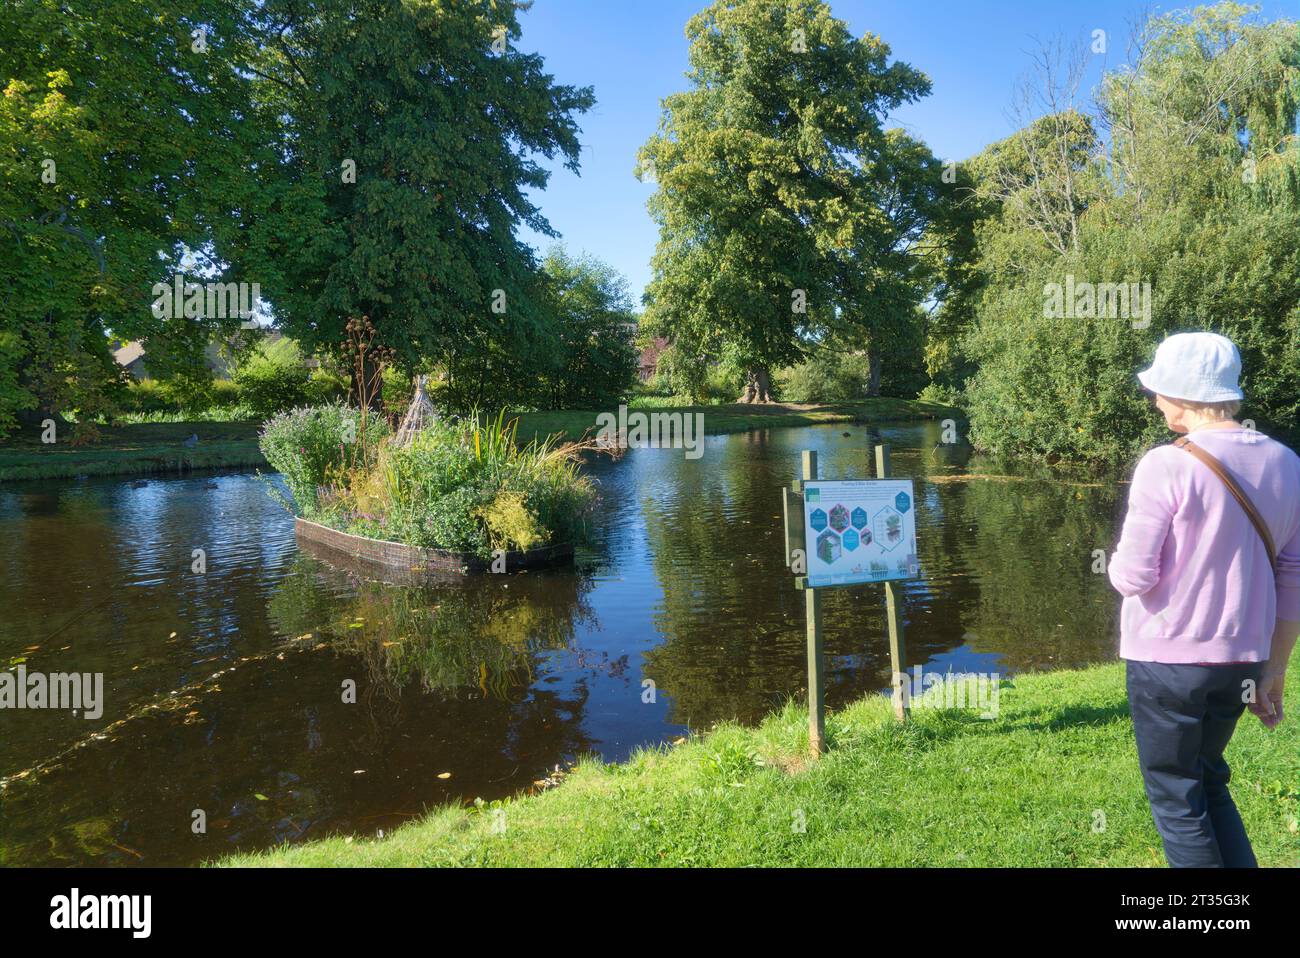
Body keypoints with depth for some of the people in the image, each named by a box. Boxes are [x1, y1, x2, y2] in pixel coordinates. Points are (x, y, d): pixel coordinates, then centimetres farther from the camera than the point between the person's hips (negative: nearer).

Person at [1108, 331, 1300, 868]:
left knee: (1176, 797, 12)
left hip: (1168, 660, -6)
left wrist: (1117, 561, 7)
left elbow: (1133, 577, -16)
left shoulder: (1167, 465, -17)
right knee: (1207, 781, 26)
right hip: (1239, 661, 6)